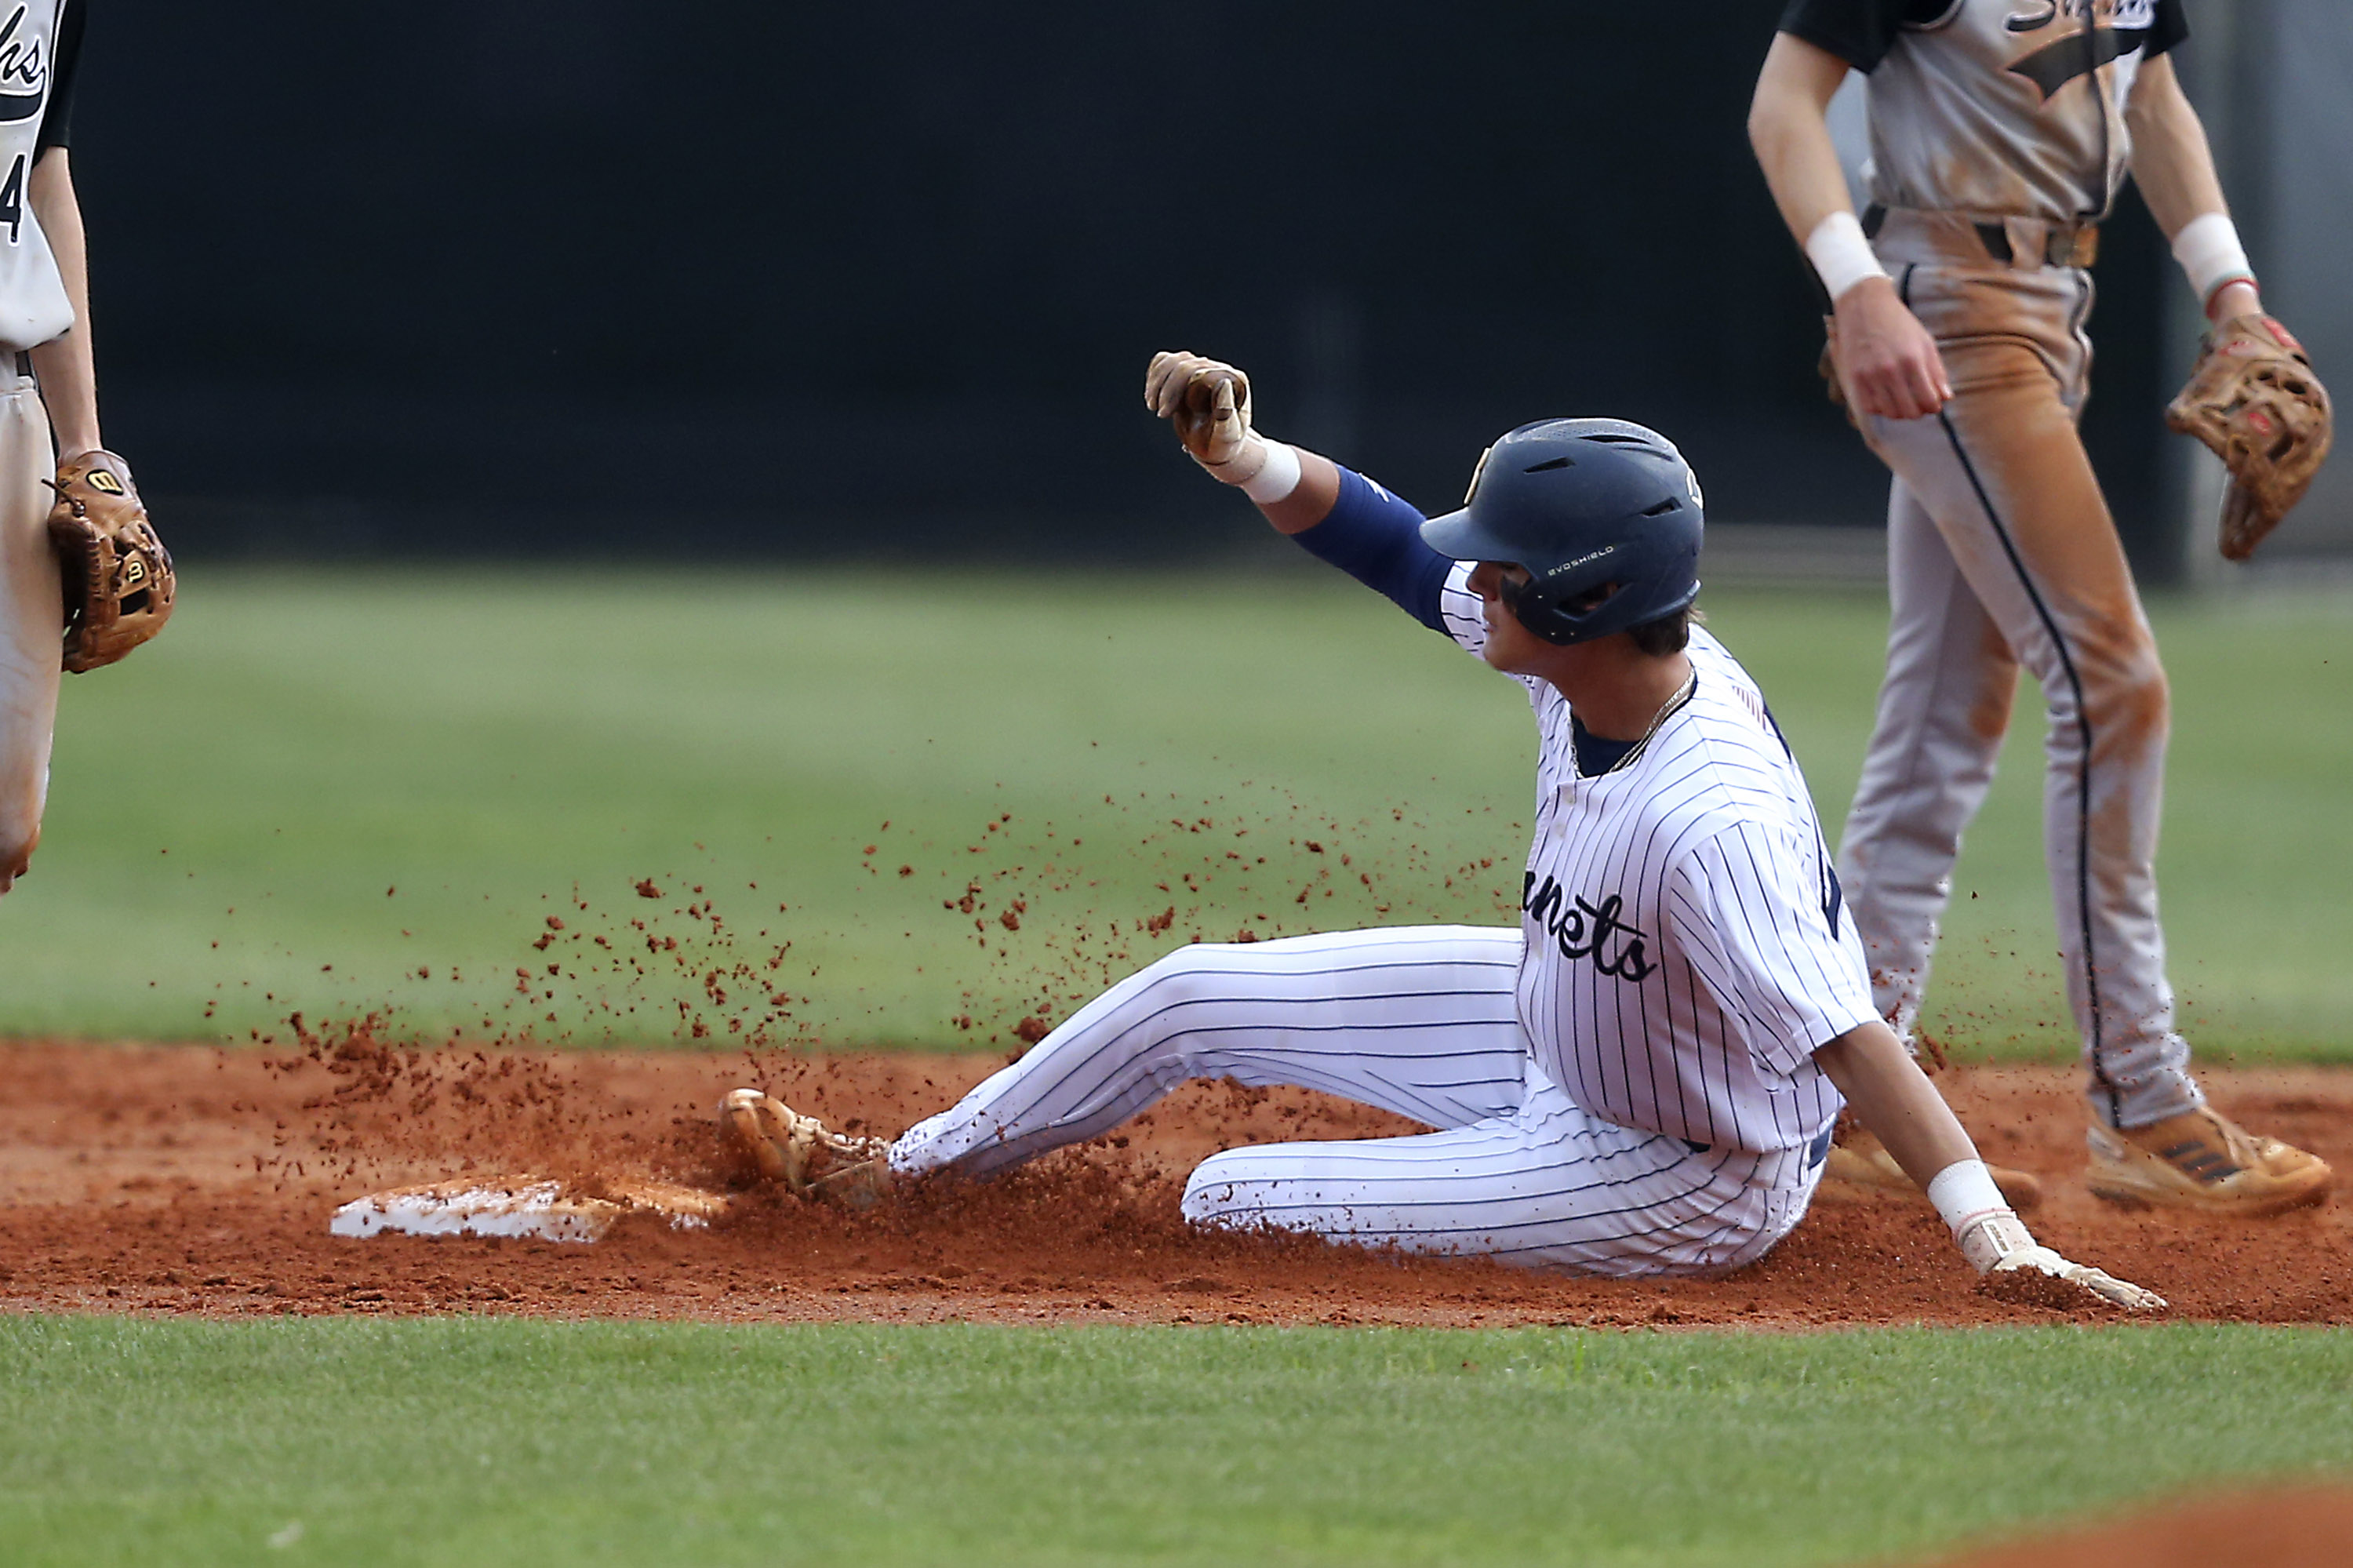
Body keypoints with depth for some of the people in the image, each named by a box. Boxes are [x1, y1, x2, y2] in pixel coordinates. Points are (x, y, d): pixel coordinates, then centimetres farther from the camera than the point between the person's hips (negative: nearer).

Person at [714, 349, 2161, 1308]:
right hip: (1556, 1022, 9)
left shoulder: (1712, 817, -42)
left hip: (1684, 1184, -9)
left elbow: (1850, 1036, -47)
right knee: (1197, 995, 16)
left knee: (1237, 1200, -12)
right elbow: (1398, 549, 0)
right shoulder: (1589, 634, -16)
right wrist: (1247, 460, -16)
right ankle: (896, 1173, 38)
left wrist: (1991, 1232, -56)